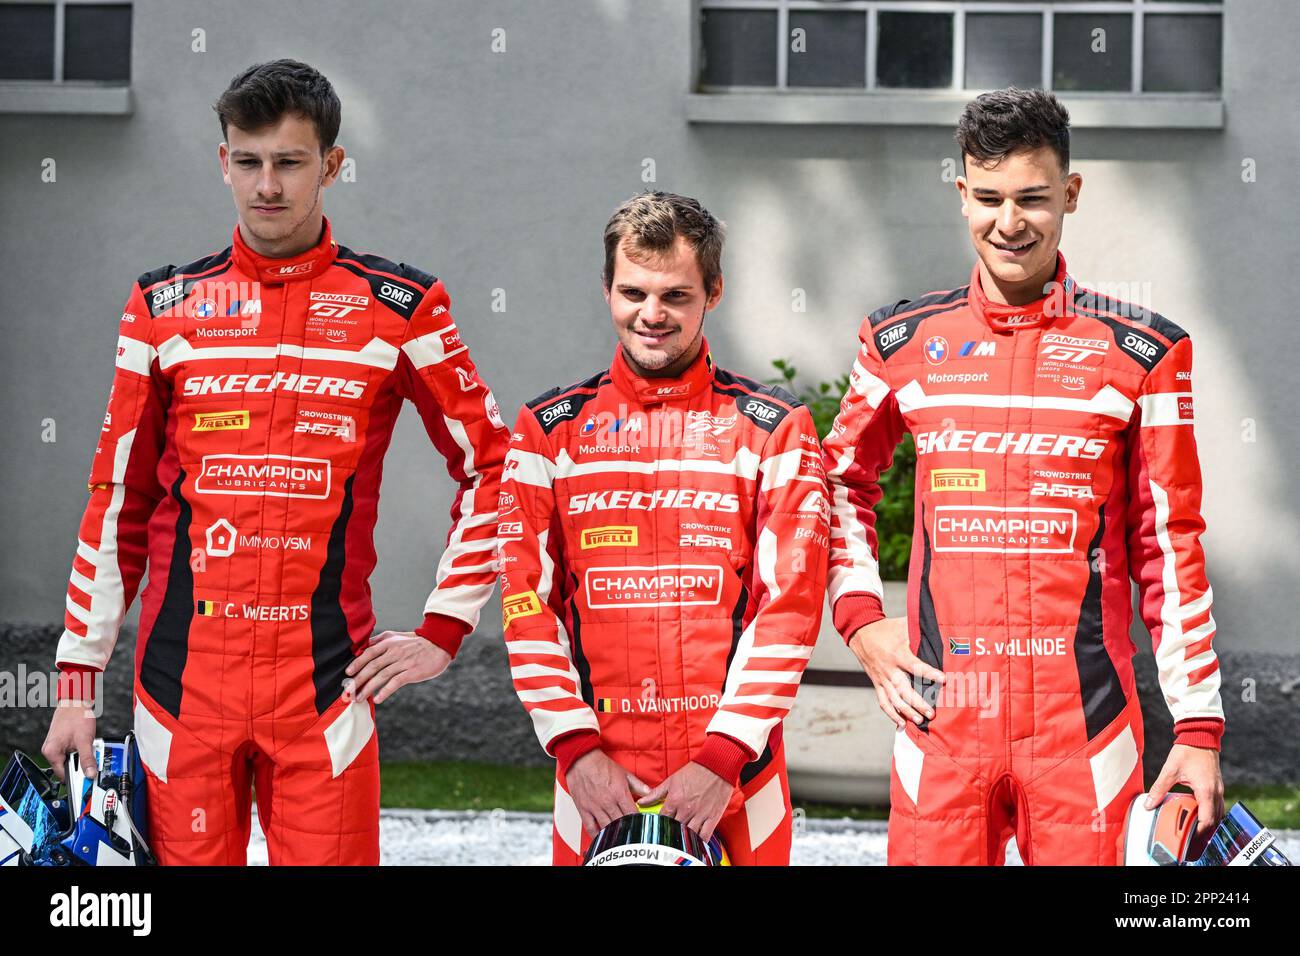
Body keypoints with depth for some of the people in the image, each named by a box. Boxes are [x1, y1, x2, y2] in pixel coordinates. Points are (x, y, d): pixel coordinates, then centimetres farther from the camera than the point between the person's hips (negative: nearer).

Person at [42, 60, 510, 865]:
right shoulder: (165, 307, 9)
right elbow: (118, 500, 12)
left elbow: (492, 466, 9)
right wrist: (79, 679, 8)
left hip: (325, 675, -1)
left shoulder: (398, 307, 3)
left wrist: (444, 630, 3)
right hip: (183, 670, 2)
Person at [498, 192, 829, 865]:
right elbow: (526, 601, 2)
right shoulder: (548, 430, 7)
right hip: (595, 782, 1)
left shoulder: (774, 429, 3)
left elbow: (791, 601, -3)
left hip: (735, 781, -1)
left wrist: (722, 758, -12)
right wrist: (576, 748, -8)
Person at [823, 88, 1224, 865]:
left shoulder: (1141, 353, 2)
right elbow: (845, 480, 23)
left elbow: (1172, 547, 4)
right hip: (941, 718, 2)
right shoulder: (903, 343, 8)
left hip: (1086, 728, -1)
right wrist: (860, 617, 8)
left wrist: (1200, 726, 1)